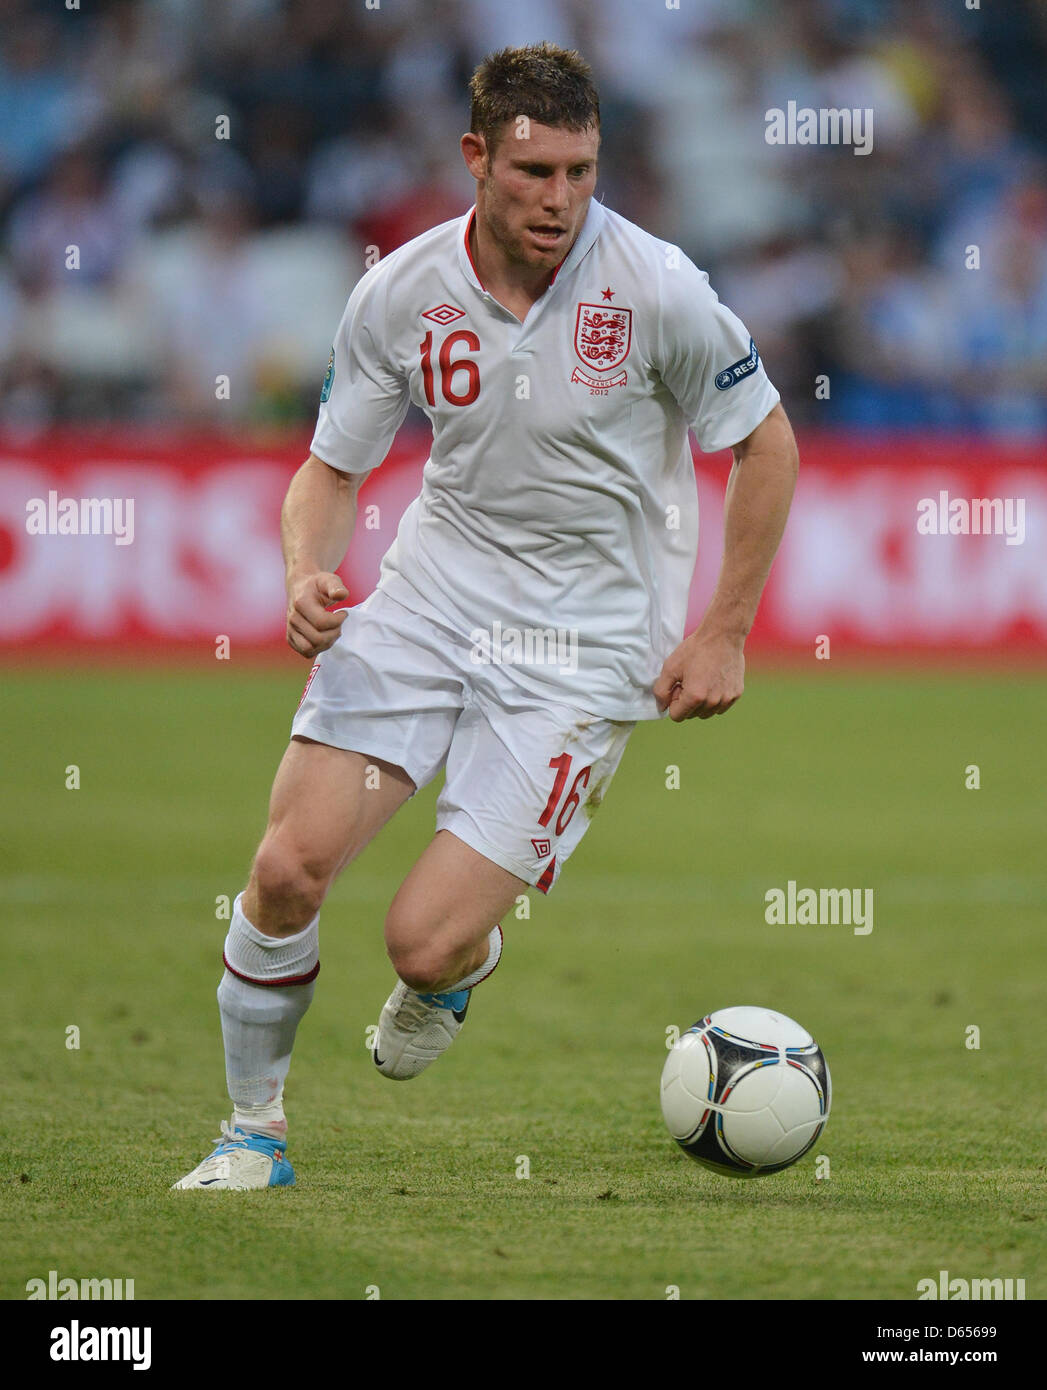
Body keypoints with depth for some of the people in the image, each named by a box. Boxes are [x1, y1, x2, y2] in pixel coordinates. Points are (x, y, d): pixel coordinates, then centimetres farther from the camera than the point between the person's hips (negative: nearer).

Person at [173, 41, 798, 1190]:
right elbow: (331, 468, 6)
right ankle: (255, 1129, 12)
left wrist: (723, 634, -3)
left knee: (425, 940, -13)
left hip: (587, 640, -3)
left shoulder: (653, 287, -15)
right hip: (435, 588, 3)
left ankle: (462, 963, 27)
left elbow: (767, 444, -2)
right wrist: (306, 573, -16)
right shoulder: (397, 295, -7)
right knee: (289, 866, -11)